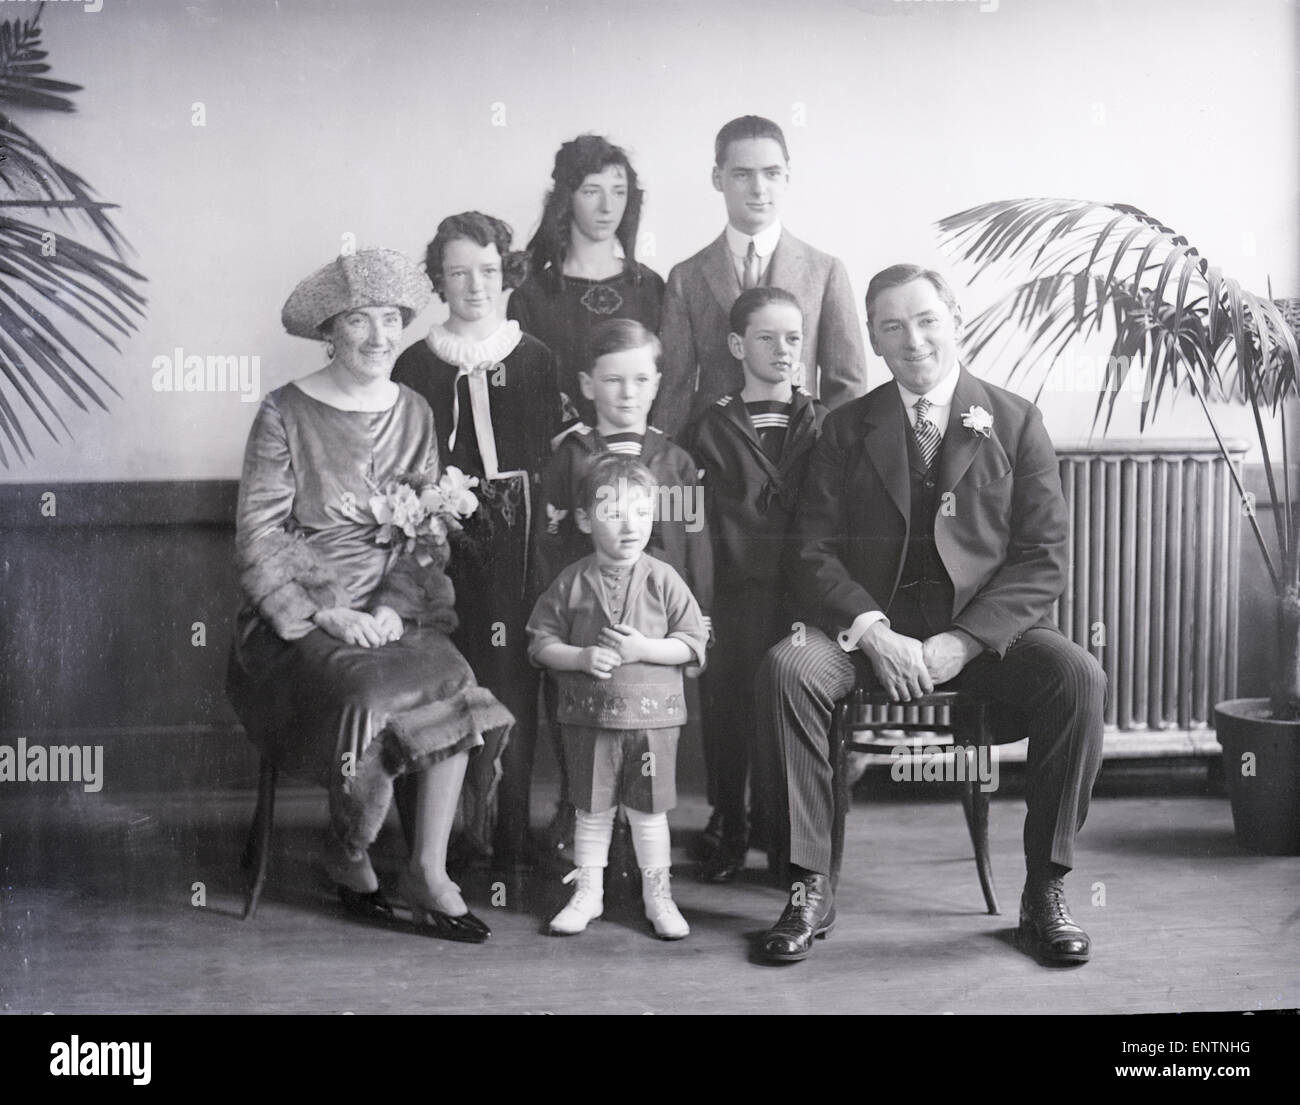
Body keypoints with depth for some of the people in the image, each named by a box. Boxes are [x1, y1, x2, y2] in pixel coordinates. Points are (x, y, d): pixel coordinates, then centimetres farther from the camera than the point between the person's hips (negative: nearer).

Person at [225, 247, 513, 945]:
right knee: (376, 699, -28)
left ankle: (430, 870, -12)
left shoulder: (414, 414, 11)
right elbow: (258, 535, -6)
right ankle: (348, 856, 1)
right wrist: (325, 616, -16)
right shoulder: (286, 414, -2)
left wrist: (395, 607, -9)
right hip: (298, 618, -3)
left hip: (395, 615, 4)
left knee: (454, 684, -25)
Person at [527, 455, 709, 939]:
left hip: (652, 716, -1)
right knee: (592, 810, 11)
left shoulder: (662, 580, -4)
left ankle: (657, 895, 22)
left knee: (649, 810, 8)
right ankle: (588, 891, 25)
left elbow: (693, 644, -3)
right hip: (589, 716, 1)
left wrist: (643, 649, -17)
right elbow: (540, 641, 1)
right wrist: (581, 657, -16)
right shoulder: (571, 582, -2)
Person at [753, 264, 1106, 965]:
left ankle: (1045, 889, -15)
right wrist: (872, 632, -17)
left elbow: (1043, 561, -1)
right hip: (871, 625, 1)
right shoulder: (846, 429, 10)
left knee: (1078, 677, -28)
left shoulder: (1015, 422, 6)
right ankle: (810, 888, -19)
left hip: (984, 628, 0)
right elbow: (814, 553, 2)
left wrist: (958, 643, -15)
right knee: (786, 668, -28)